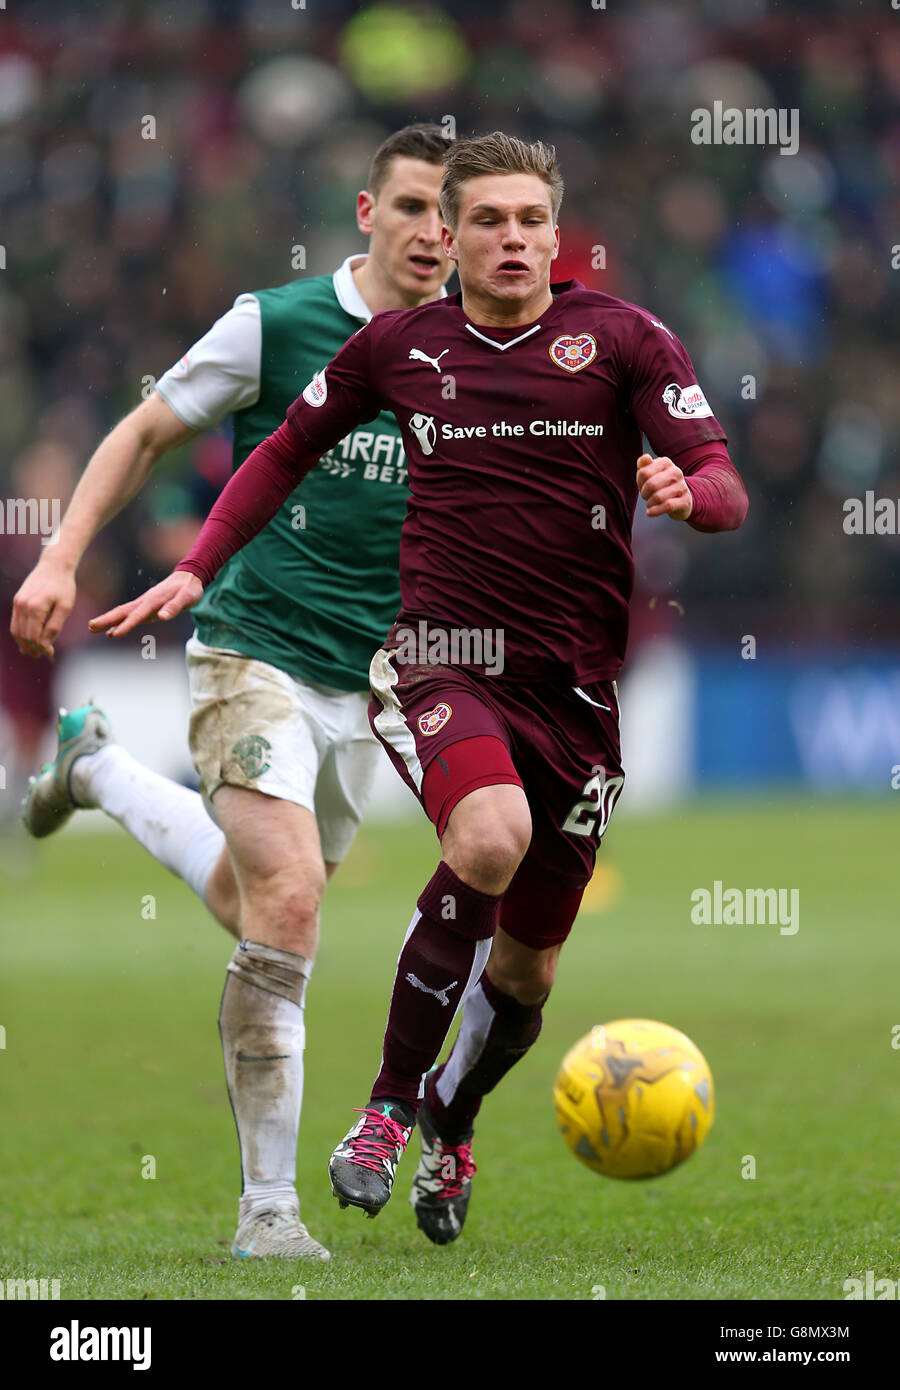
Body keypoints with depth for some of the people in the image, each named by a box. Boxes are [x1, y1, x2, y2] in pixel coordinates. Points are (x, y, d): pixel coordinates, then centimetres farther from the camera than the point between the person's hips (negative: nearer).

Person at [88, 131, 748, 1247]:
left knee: (527, 967, 8)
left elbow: (726, 490, -8)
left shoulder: (622, 340, 0)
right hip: (440, 660, -1)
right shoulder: (401, 346, 5)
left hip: (577, 683, 1)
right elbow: (286, 452, 20)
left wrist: (687, 491, -31)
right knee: (491, 836, -33)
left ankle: (453, 1121, 42)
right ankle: (389, 1106, -17)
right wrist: (195, 570, 13)